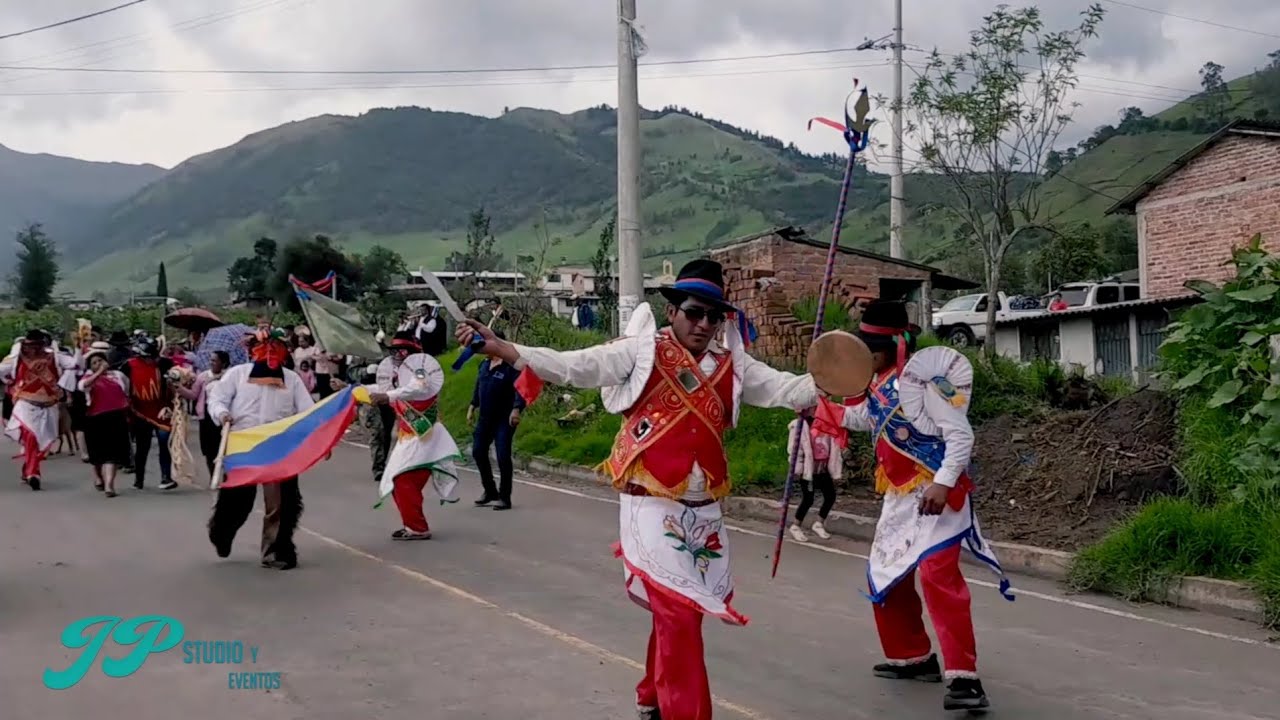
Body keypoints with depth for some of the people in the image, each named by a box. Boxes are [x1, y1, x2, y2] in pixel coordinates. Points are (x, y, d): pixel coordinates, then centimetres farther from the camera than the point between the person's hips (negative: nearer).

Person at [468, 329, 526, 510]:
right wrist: (472, 407, 19)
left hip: (504, 419, -8)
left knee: (503, 456, -8)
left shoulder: (511, 366, -15)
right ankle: (490, 491, 26)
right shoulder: (484, 364, 8)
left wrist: (516, 409, -36)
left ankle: (505, 497, 2)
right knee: (478, 452, 10)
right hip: (485, 418, 8)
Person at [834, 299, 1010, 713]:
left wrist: (943, 483, -31)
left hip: (935, 493, -10)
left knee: (938, 575, -21)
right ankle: (914, 657, 30)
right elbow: (863, 418, 29)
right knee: (884, 576, 15)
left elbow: (961, 435, -20)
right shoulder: (879, 384, 8)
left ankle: (963, 677, -20)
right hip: (900, 496, 10)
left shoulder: (921, 381, -18)